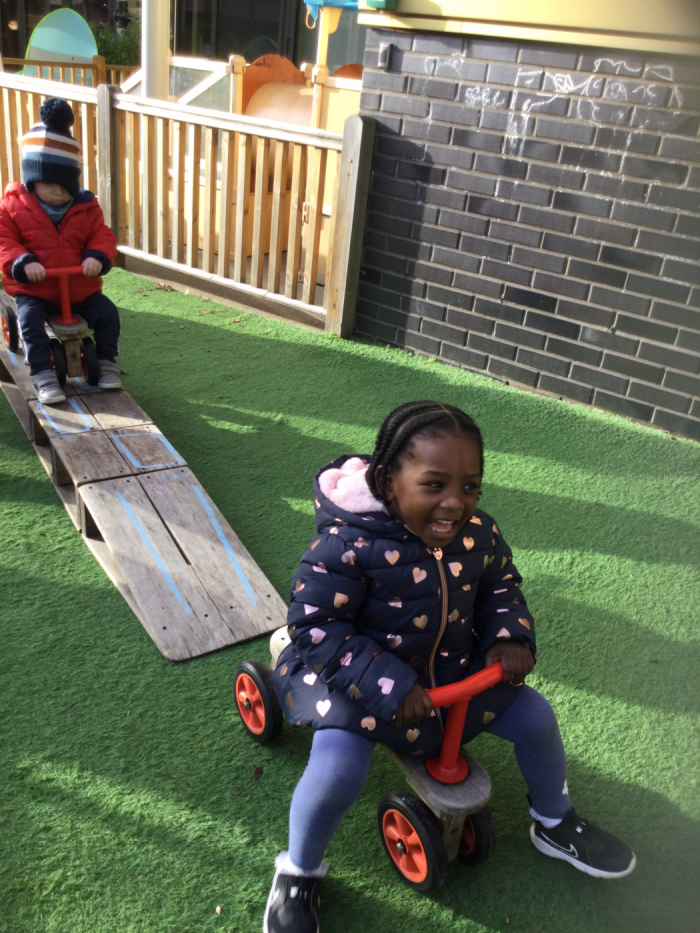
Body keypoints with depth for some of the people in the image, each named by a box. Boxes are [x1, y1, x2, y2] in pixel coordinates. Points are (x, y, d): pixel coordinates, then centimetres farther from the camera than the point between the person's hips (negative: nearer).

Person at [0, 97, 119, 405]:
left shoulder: (86, 207, 2)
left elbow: (102, 237, -1)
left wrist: (97, 257, -24)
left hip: (80, 289, 2)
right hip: (33, 290, -2)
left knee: (107, 313, -14)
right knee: (30, 319, -28)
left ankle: (107, 363, 6)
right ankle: (43, 376, -21)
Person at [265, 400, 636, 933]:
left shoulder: (477, 534, -10)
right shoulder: (348, 545, -28)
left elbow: (501, 587, 10)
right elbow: (314, 627, -26)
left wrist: (511, 636, -10)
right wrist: (388, 684, -31)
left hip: (455, 672, 6)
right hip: (362, 683, -5)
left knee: (535, 717, 3)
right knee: (337, 773, -26)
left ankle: (554, 825, 37)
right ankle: (298, 872, 9)